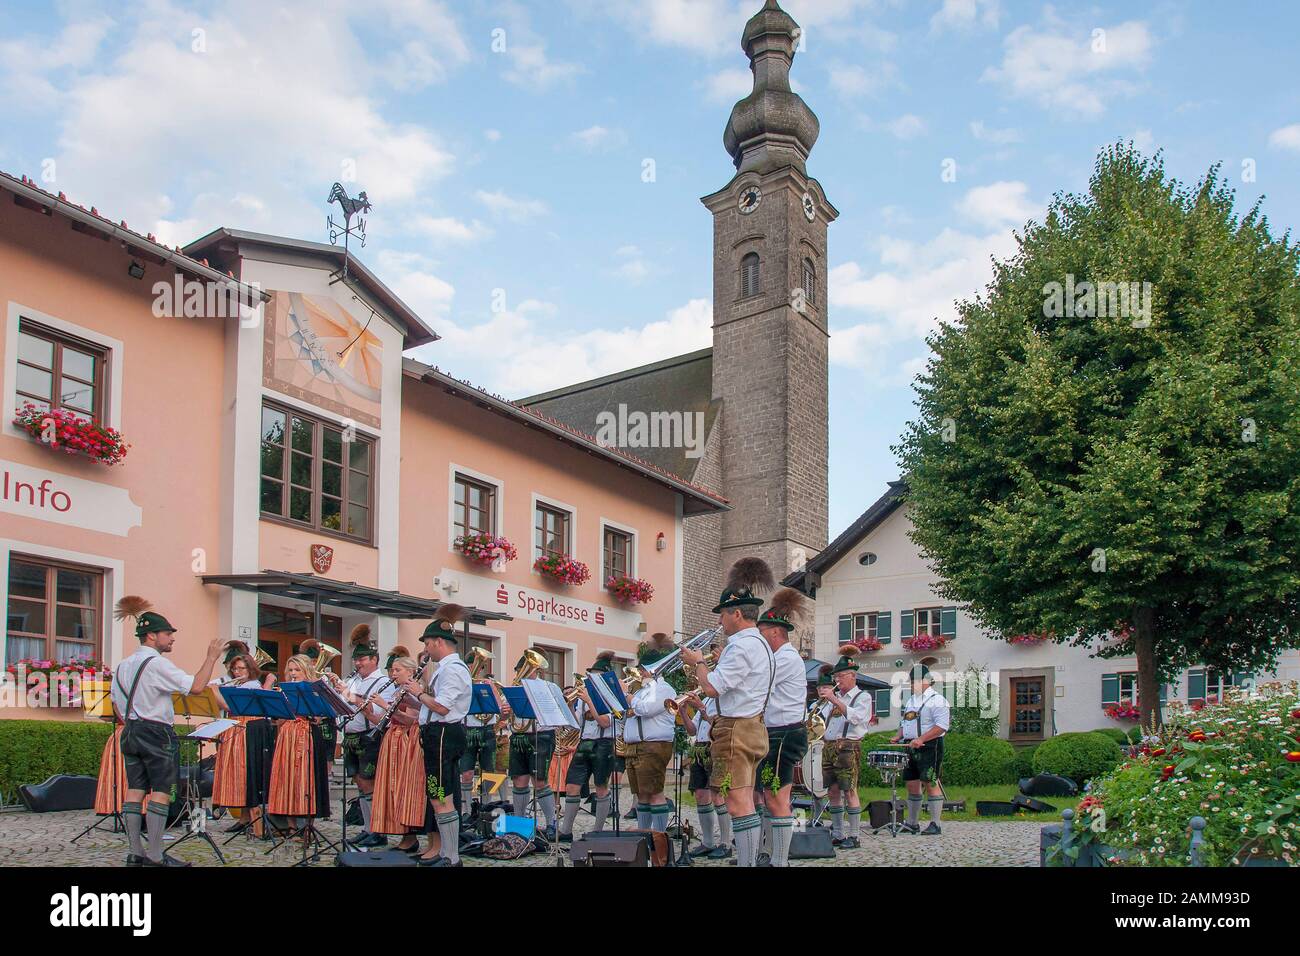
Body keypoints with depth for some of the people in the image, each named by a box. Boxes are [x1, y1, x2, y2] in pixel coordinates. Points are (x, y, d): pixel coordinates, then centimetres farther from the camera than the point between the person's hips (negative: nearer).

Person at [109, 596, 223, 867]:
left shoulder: (123, 666, 12)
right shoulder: (157, 664, -13)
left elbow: (117, 704, 17)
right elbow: (195, 686, -21)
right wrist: (211, 657, -14)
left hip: (130, 732, 8)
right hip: (157, 733, -8)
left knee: (135, 790, 8)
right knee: (161, 791, -4)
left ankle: (135, 852, 9)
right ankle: (155, 855, -5)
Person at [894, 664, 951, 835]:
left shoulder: (937, 700, -8)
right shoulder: (910, 700, 19)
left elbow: (942, 726, -18)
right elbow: (904, 723, 28)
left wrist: (921, 739, -24)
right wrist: (898, 737, 8)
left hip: (929, 747, -8)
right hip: (911, 748, 8)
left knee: (931, 784, -8)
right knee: (912, 784, 10)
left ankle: (935, 825, -5)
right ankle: (912, 823, 18)